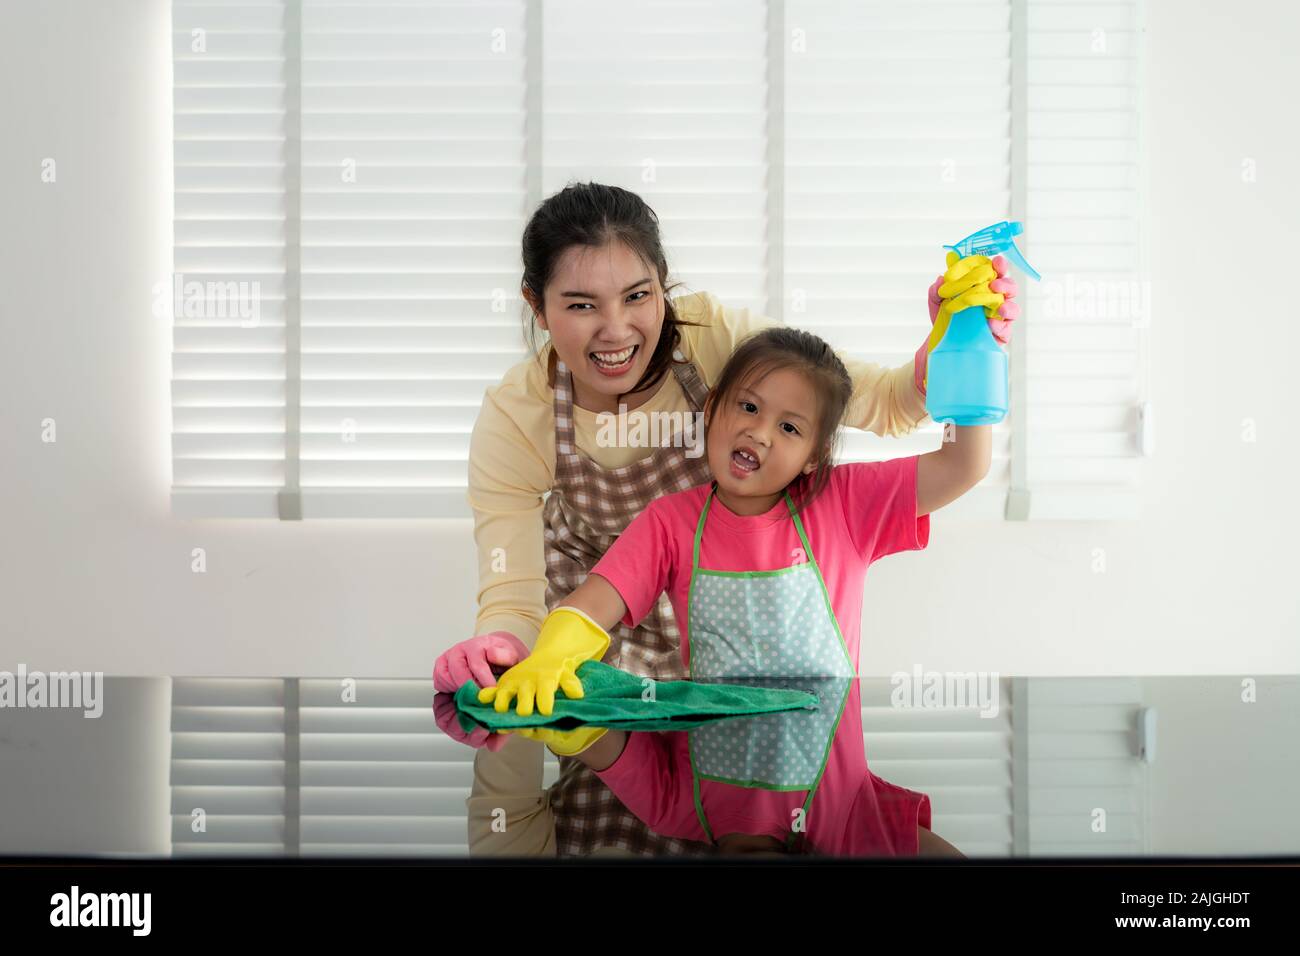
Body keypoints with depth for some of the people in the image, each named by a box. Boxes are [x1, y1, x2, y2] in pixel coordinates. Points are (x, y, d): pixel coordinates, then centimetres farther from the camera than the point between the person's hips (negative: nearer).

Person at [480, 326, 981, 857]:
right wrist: (548, 655, -34)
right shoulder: (671, 521, 0)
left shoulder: (843, 505, 0)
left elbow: (963, 467, -5)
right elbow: (594, 603, -12)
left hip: (829, 789, 1)